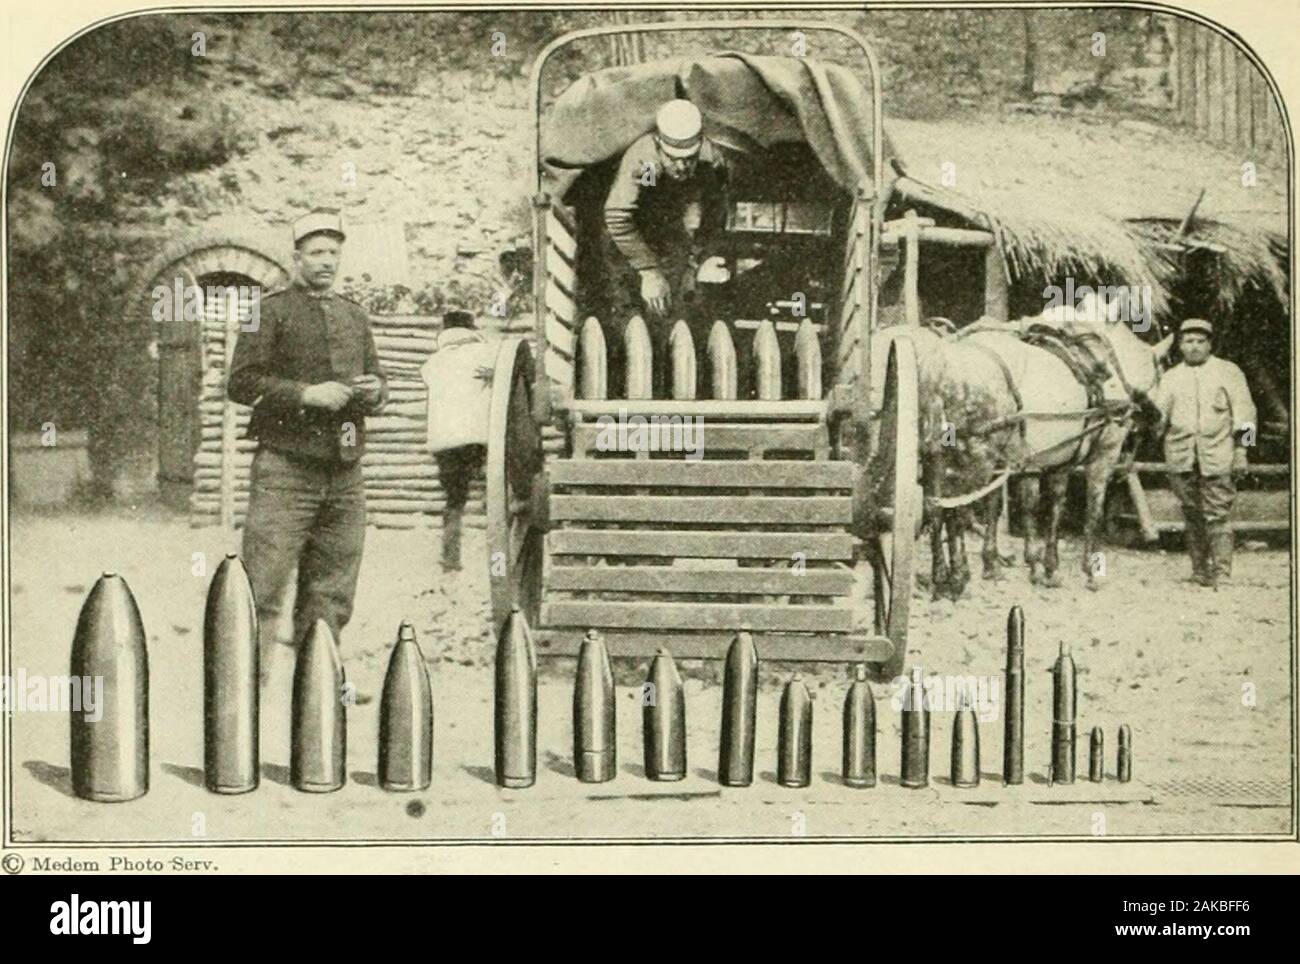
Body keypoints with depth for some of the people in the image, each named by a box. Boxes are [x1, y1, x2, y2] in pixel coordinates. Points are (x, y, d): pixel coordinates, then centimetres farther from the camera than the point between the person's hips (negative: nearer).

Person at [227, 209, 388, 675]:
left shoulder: (354, 315, 19)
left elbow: (378, 380, 25)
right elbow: (241, 382, -7)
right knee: (265, 581, -9)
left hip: (345, 472, 6)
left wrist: (374, 391, 2)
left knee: (332, 591, 8)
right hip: (286, 467, -6)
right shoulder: (272, 311, 1)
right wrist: (307, 394, -15)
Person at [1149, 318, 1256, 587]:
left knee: (1218, 514, -6)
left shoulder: (1228, 372, 7)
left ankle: (1221, 573, -4)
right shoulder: (1170, 377, 13)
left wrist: (1240, 450, -2)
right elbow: (1157, 413, 7)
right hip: (1182, 459, 3)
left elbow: (1243, 413, 4)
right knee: (1192, 514, 8)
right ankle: (1199, 570, 17)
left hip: (1217, 456, -3)